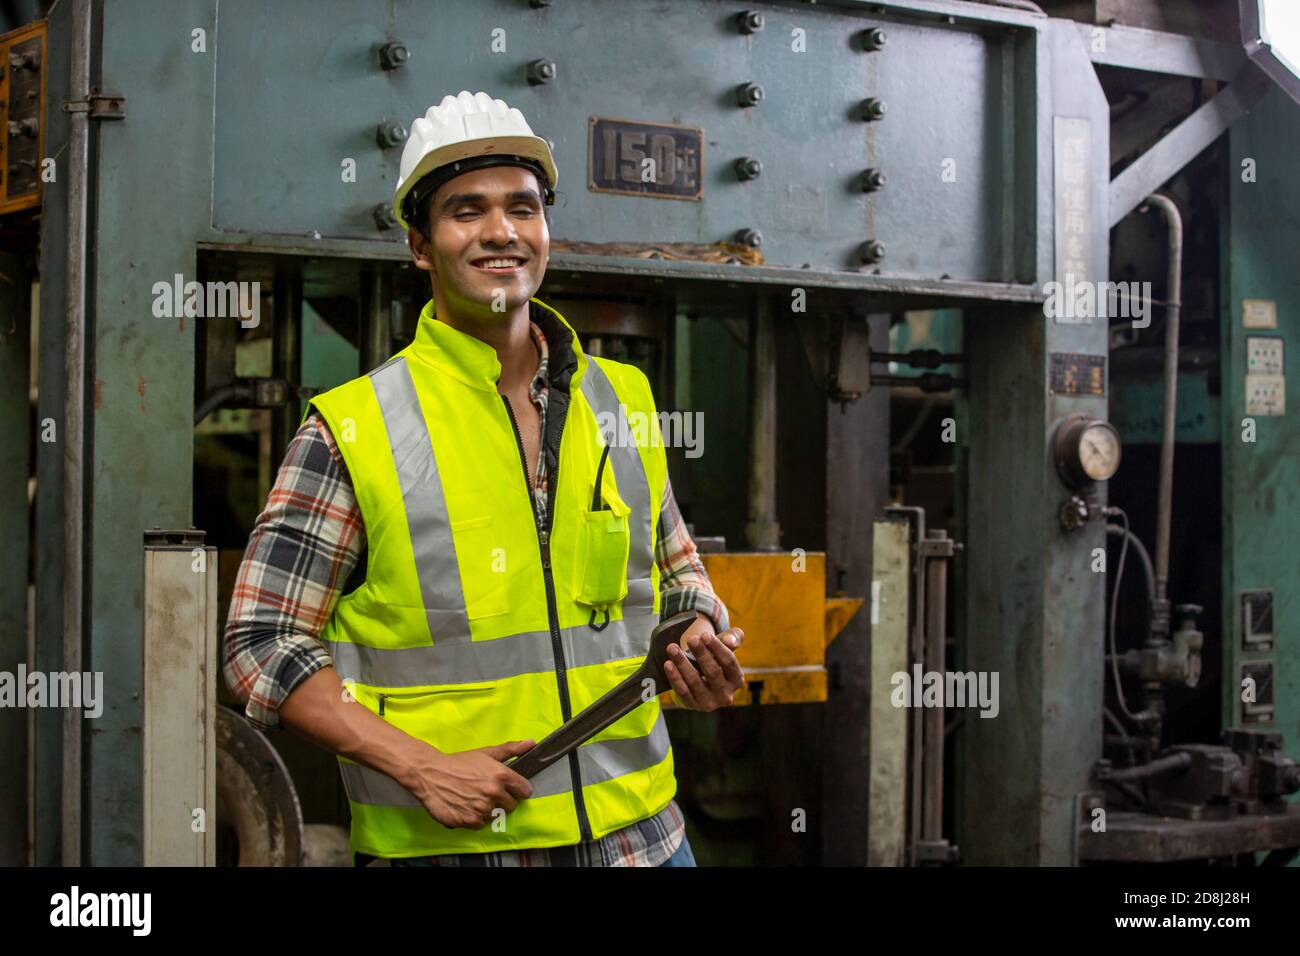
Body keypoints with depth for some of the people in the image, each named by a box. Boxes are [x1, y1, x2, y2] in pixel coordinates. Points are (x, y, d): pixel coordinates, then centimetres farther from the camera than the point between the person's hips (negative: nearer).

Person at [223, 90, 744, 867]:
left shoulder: (624, 401, 6)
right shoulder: (350, 430, -6)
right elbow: (262, 645, -6)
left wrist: (702, 648, -2)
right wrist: (420, 766, -16)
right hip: (446, 845, -3)